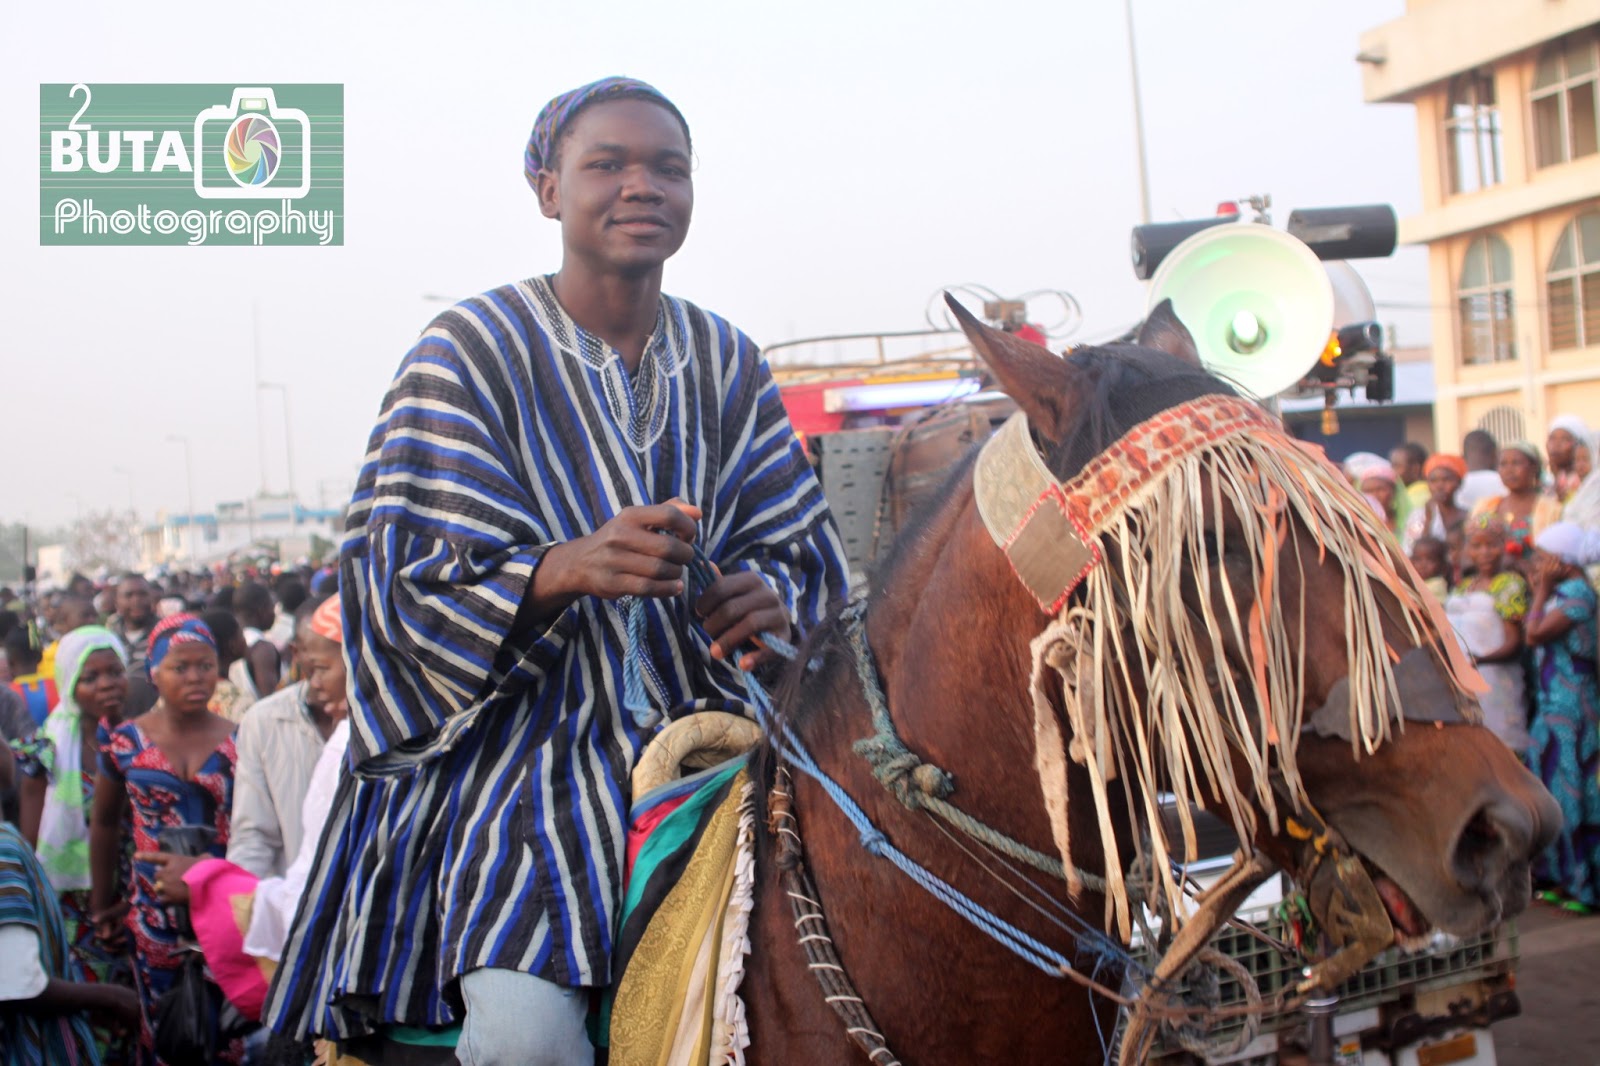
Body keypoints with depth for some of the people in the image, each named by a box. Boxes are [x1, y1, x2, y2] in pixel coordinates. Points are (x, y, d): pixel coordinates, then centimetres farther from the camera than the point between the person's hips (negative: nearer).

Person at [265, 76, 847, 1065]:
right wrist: (568, 568, -29)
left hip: (704, 718, 4)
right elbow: (412, 581, -10)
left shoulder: (728, 360, 10)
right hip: (524, 729, -4)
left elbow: (804, 542, 9)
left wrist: (774, 593, -16)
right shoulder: (472, 349, -3)